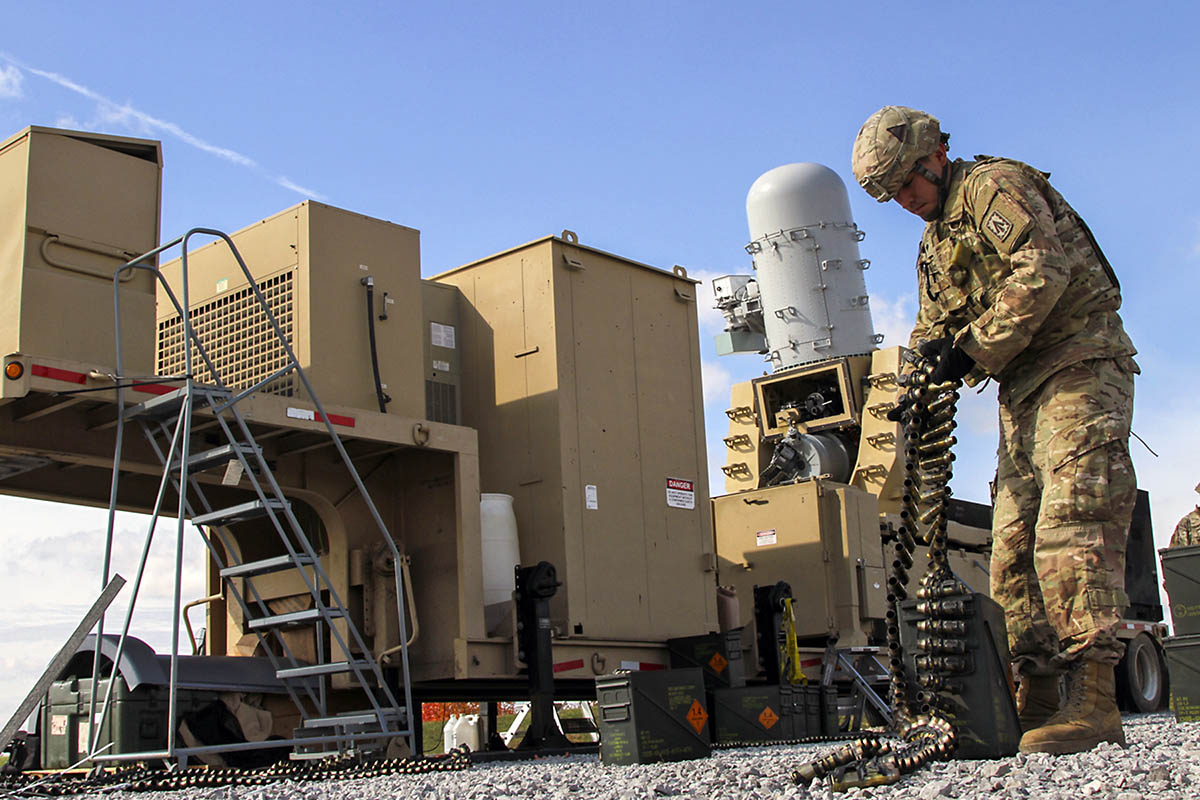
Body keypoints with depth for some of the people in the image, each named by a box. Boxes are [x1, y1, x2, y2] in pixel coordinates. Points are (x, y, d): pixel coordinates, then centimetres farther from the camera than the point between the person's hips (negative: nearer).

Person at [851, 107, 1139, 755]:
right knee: (1012, 549, 2)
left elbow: (1041, 272, -18)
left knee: (1070, 530, -21)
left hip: (1078, 370, -9)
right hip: (1023, 396, 9)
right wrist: (930, 356, 0)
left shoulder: (996, 185, -4)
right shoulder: (933, 245, 24)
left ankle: (1094, 703, -24)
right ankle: (1036, 701, 4)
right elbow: (932, 328, 23)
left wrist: (971, 350, -19)